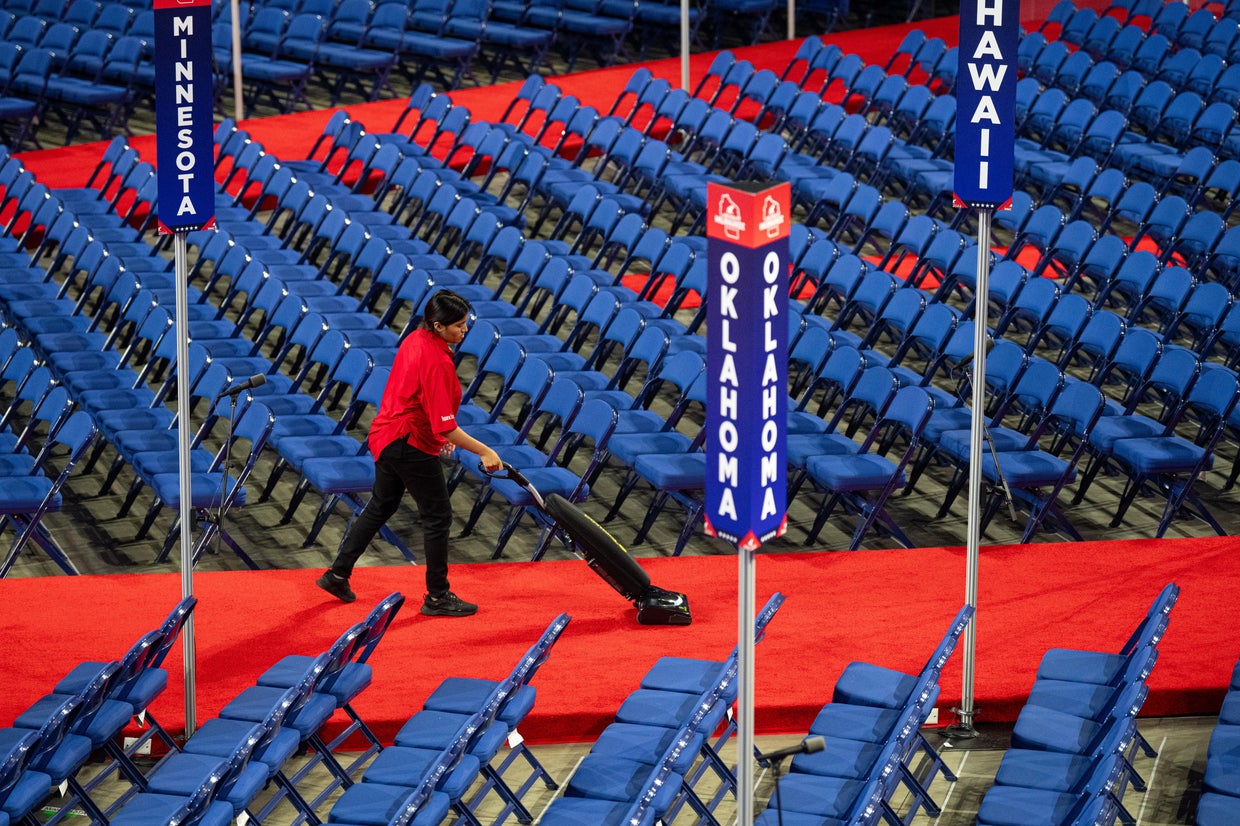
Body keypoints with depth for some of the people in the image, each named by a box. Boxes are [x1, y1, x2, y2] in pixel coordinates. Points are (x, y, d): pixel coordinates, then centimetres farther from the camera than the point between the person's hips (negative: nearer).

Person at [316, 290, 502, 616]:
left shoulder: (416, 339, 2)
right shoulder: (437, 362, -26)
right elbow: (445, 427, -27)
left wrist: (440, 434, 20)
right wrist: (484, 452, -24)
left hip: (386, 435, 9)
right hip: (410, 444, -9)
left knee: (380, 507, 22)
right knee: (438, 515, 2)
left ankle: (337, 574, 29)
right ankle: (437, 597, 9)